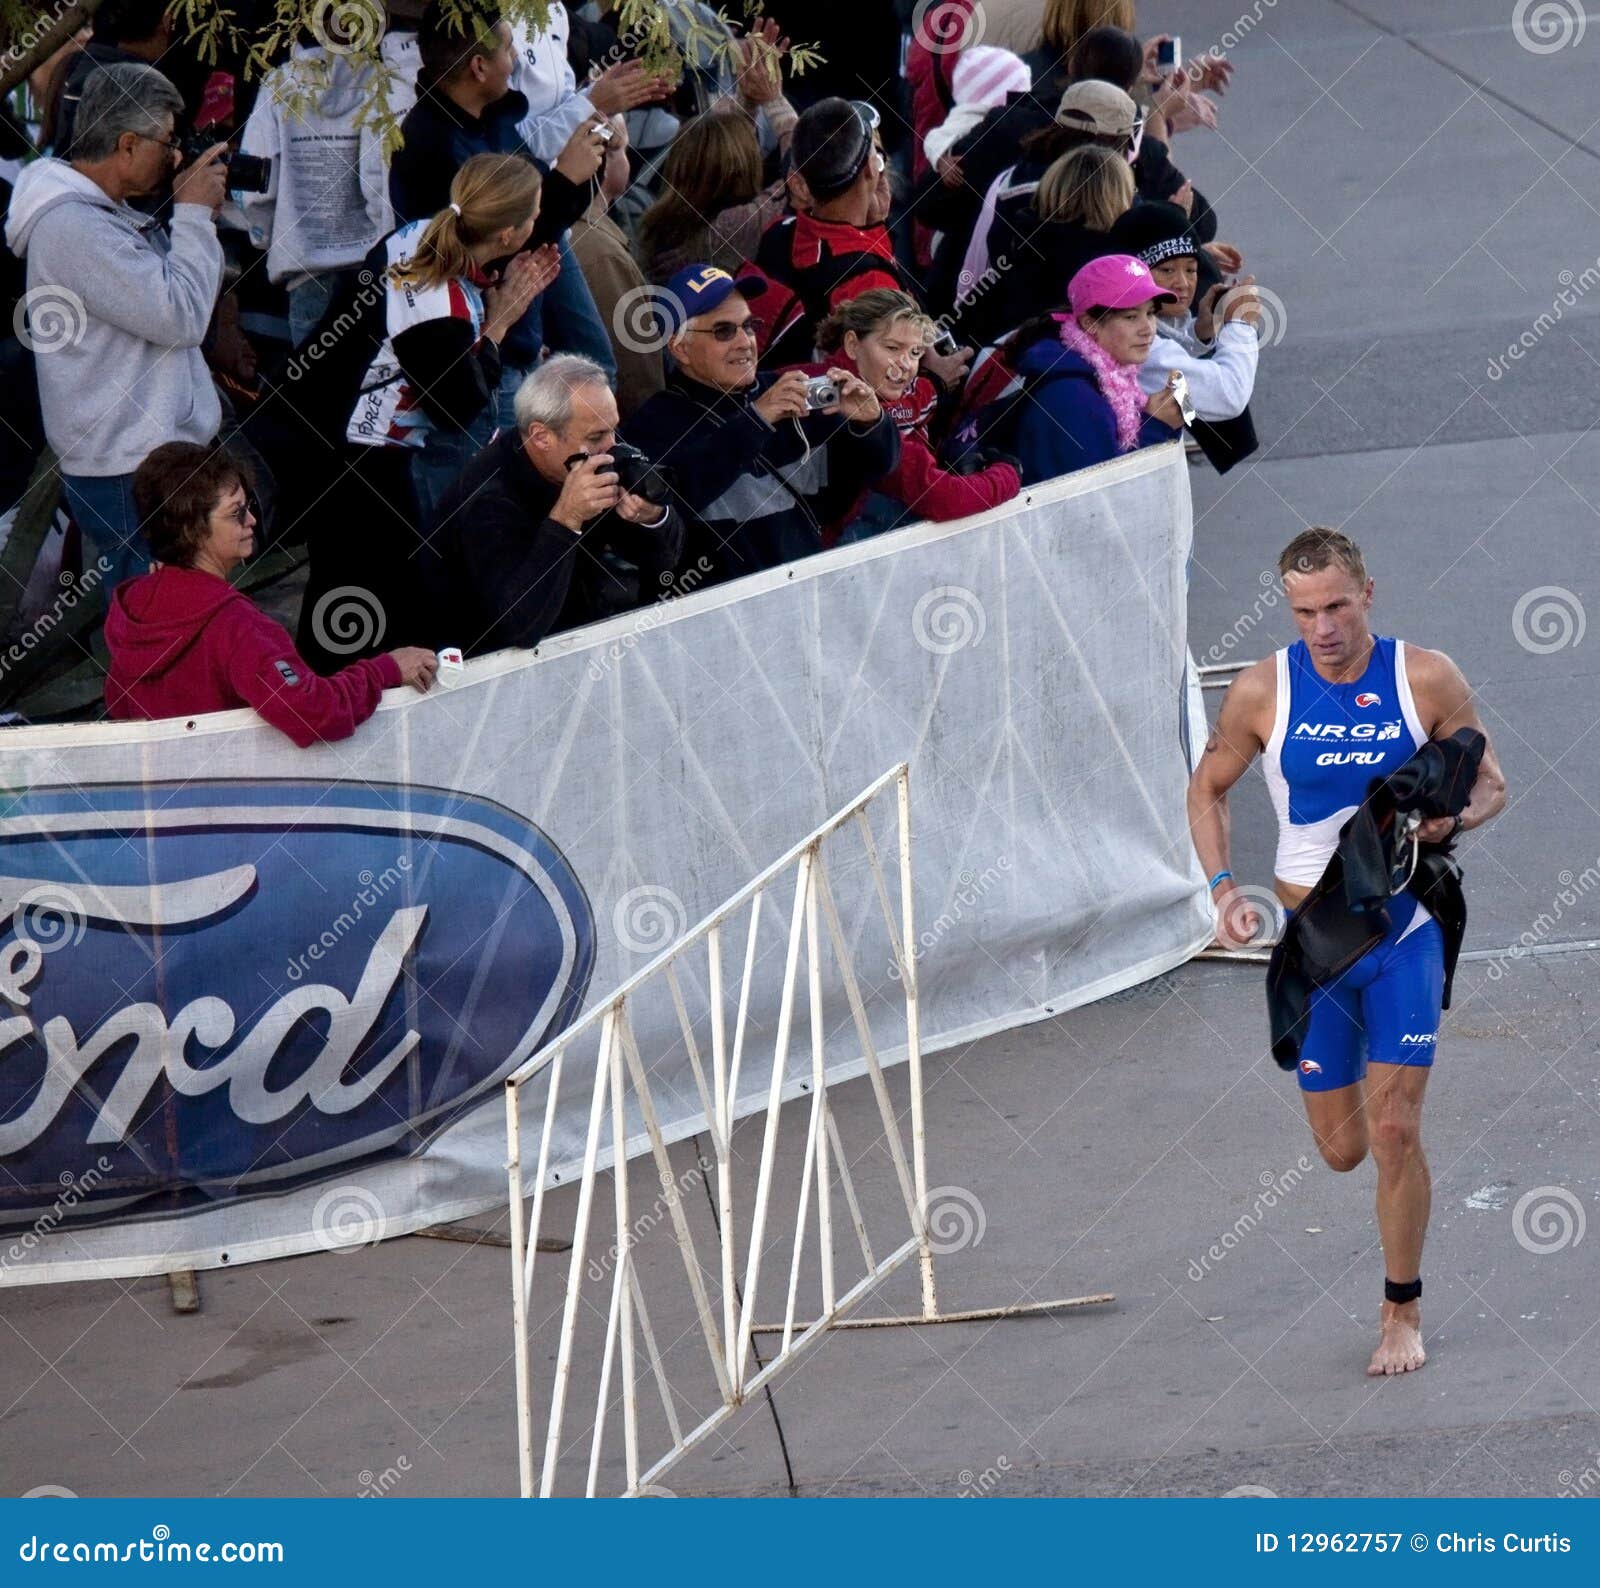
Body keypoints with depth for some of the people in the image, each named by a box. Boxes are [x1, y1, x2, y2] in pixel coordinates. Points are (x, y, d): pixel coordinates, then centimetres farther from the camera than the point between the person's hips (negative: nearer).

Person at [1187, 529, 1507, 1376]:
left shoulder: (1427, 679, -9)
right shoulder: (1263, 692, -7)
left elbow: (1490, 784, 2)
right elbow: (1207, 789, 8)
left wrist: (1452, 819, -21)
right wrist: (1222, 885, -7)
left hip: (1406, 932, -1)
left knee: (1395, 1132, -9)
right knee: (1342, 1149, 7)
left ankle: (1402, 1313, 8)